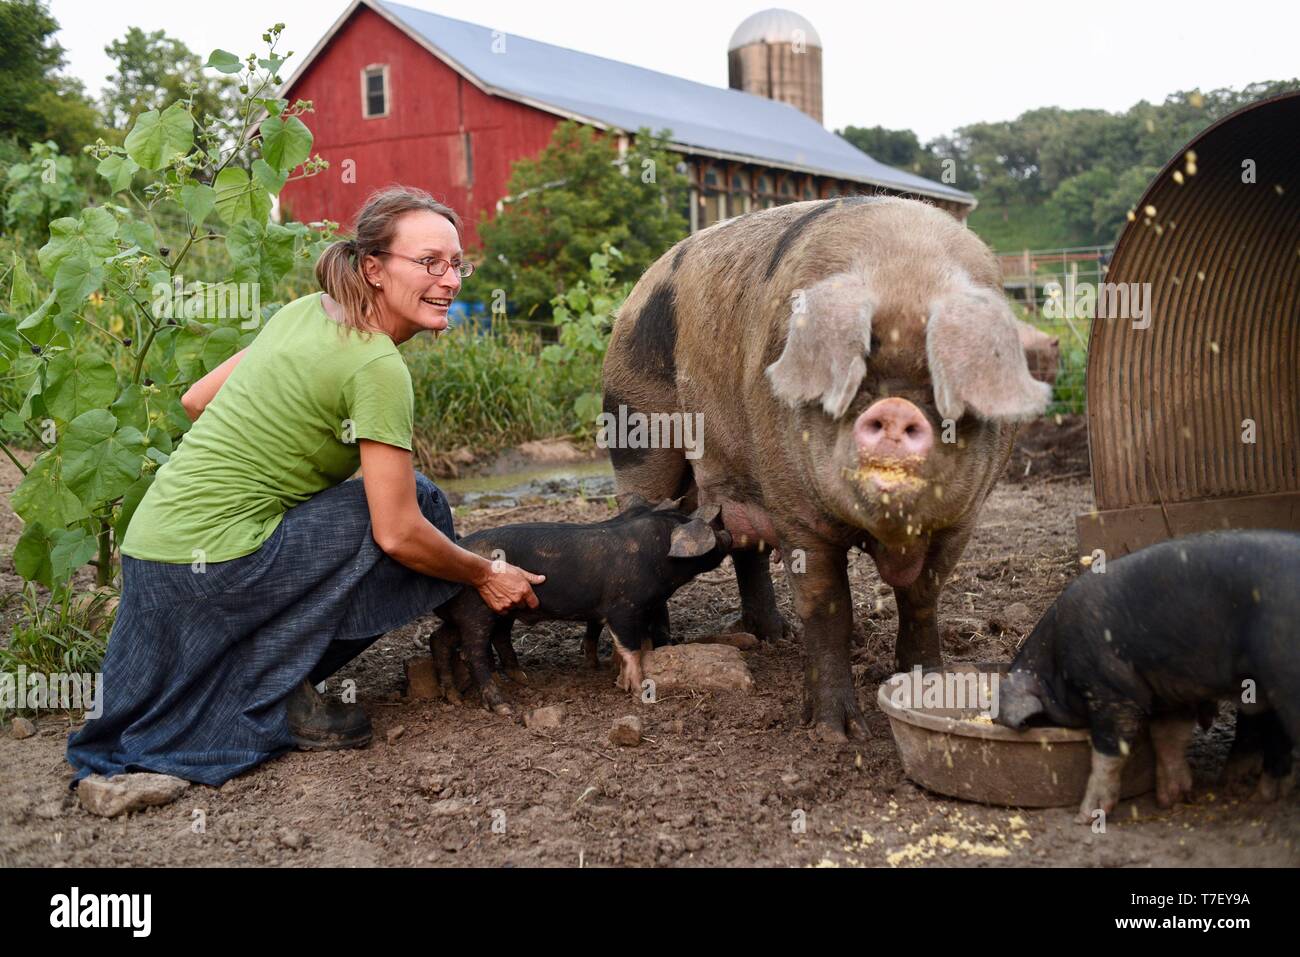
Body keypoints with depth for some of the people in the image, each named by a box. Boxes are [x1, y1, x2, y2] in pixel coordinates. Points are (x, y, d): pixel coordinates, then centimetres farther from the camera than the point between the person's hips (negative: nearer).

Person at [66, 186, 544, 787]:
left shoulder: (307, 311, 9)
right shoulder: (377, 366, -16)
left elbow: (197, 400, 16)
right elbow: (399, 534, -17)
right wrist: (486, 576, -2)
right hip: (210, 566, -9)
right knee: (418, 506, -6)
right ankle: (275, 692, -2)